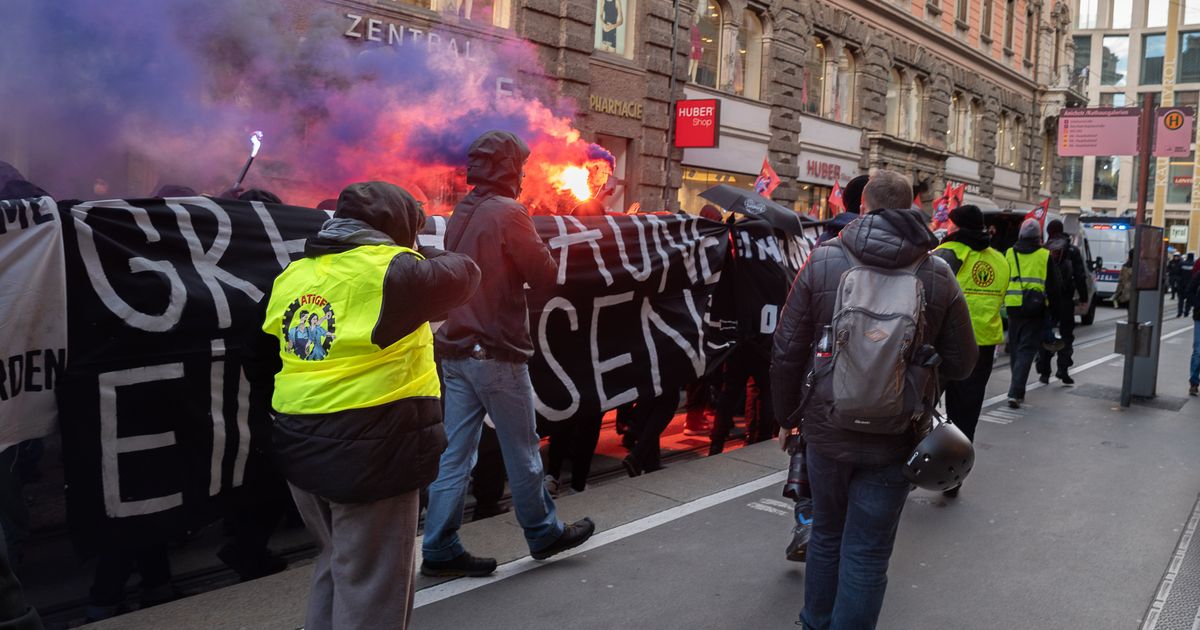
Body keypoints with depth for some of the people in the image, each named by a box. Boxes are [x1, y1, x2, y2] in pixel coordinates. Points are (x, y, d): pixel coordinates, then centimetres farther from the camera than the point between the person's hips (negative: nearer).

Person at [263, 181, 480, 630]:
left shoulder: (293, 275, 8)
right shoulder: (389, 269, -13)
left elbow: (270, 346, 16)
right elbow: (463, 273, -2)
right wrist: (421, 256, 15)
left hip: (301, 445, 8)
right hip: (370, 449, -8)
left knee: (338, 561, 25)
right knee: (371, 585, 5)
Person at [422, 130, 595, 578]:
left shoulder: (460, 214, 12)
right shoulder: (508, 213, -12)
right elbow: (545, 275, -10)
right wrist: (539, 250, 8)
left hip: (456, 351, 7)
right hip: (496, 352, -7)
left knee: (455, 453, 8)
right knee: (521, 450, 8)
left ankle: (440, 549, 12)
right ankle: (543, 534, 23)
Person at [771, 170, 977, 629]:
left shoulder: (822, 263, -7)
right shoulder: (937, 276, -6)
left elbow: (786, 352, -5)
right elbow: (961, 363, 0)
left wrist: (788, 412, 8)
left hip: (827, 432, 1)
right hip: (894, 442, -1)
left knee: (827, 535, 21)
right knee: (866, 552, 8)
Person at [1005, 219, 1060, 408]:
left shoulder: (1009, 254, 6)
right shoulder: (1045, 256, -2)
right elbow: (1054, 287, 1)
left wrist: (1003, 303, 20)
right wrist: (1054, 311, 9)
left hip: (1013, 309, 3)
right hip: (1036, 310, -3)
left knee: (1016, 349, 16)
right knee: (1026, 350, -2)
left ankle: (1018, 389, 25)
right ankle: (1015, 393, -13)